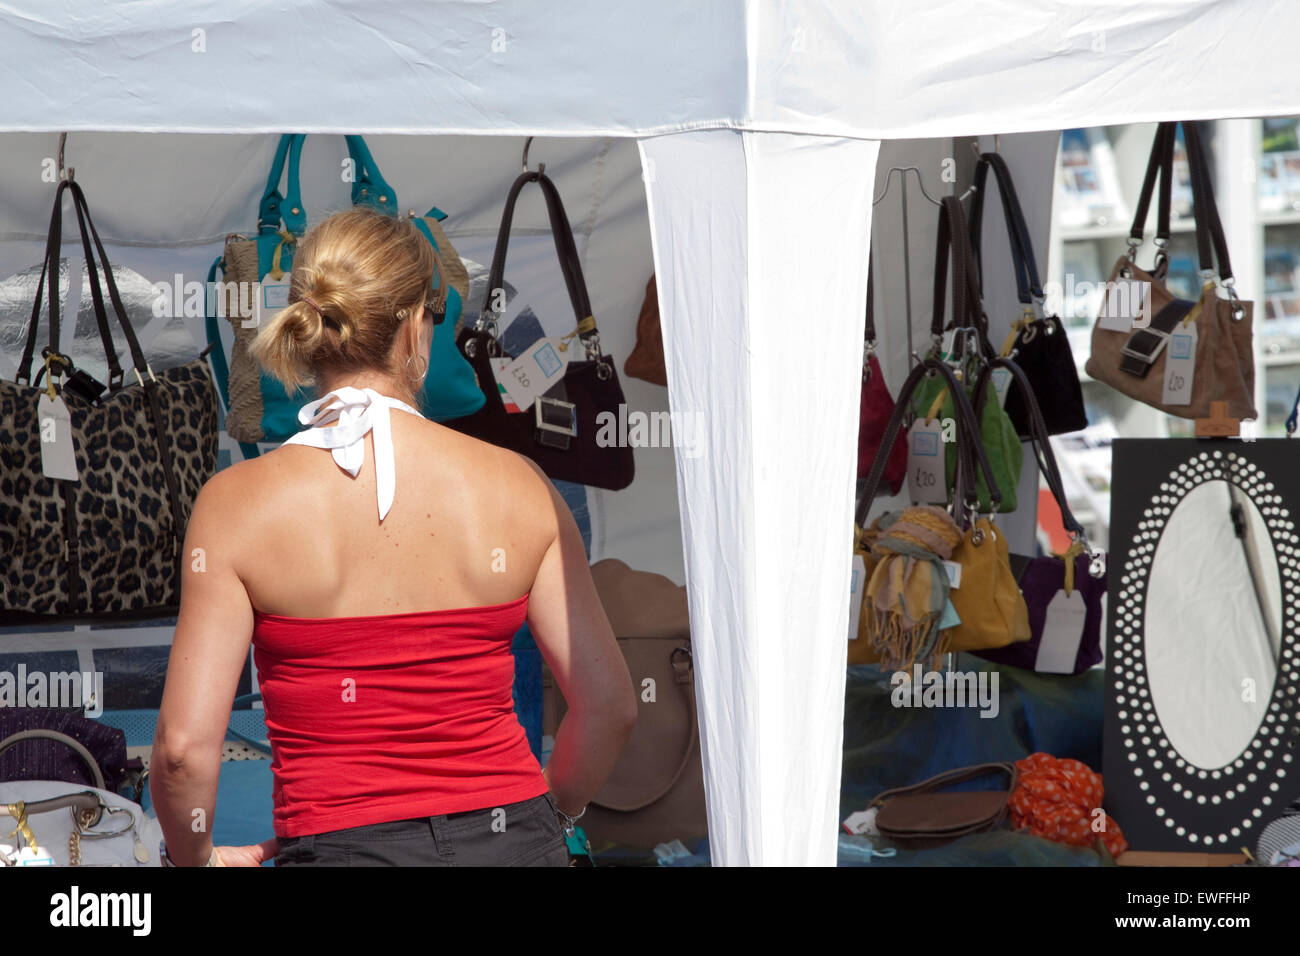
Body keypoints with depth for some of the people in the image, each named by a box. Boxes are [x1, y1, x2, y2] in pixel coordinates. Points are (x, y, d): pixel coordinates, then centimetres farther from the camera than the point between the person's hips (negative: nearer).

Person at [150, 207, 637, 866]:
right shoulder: (517, 484, -2)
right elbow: (608, 701, 1)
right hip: (513, 842, 2)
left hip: (341, 847, -1)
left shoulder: (237, 502, -6)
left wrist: (195, 859, 10)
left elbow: (184, 745, -10)